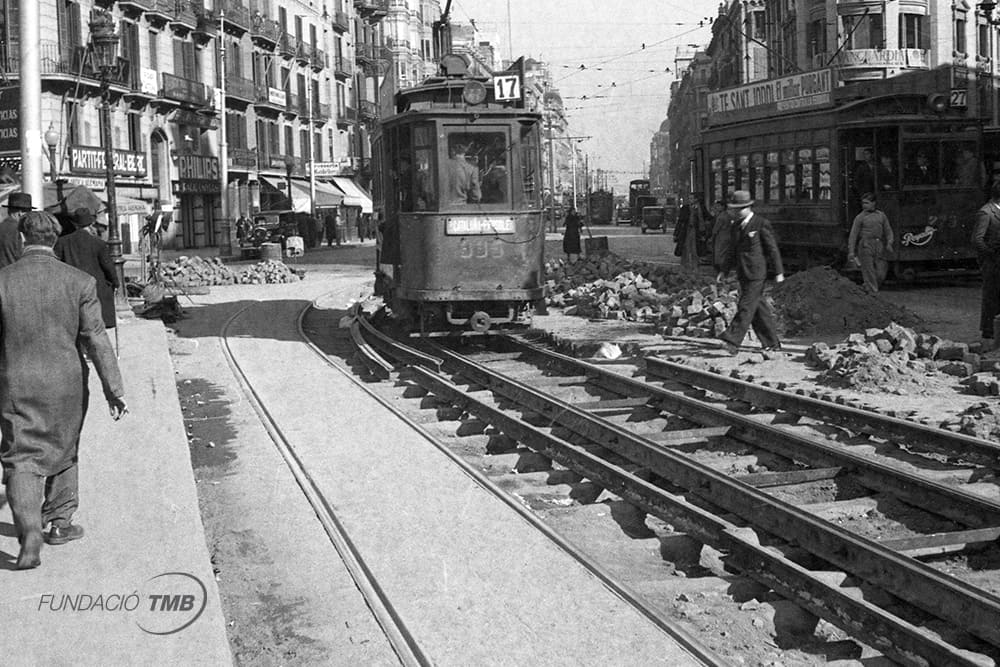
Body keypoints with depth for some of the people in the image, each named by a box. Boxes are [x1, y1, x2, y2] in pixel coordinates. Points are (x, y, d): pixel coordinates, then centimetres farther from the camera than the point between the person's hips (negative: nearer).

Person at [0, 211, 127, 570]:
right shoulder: (79, 281, -8)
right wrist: (113, 388, -8)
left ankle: (30, 533, -15)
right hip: (67, 385, 1)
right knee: (62, 451, 21)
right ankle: (59, 522, 30)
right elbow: (96, 339, -10)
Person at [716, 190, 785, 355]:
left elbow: (772, 248, -5)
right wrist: (725, 270, 13)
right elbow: (732, 250, 20)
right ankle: (772, 343, 19)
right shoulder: (736, 226, 14)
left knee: (746, 307, -12)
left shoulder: (761, 224, -7)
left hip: (756, 274, -7)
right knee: (759, 309, 11)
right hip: (743, 274, 7)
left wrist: (778, 272, -5)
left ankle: (733, 342, -18)